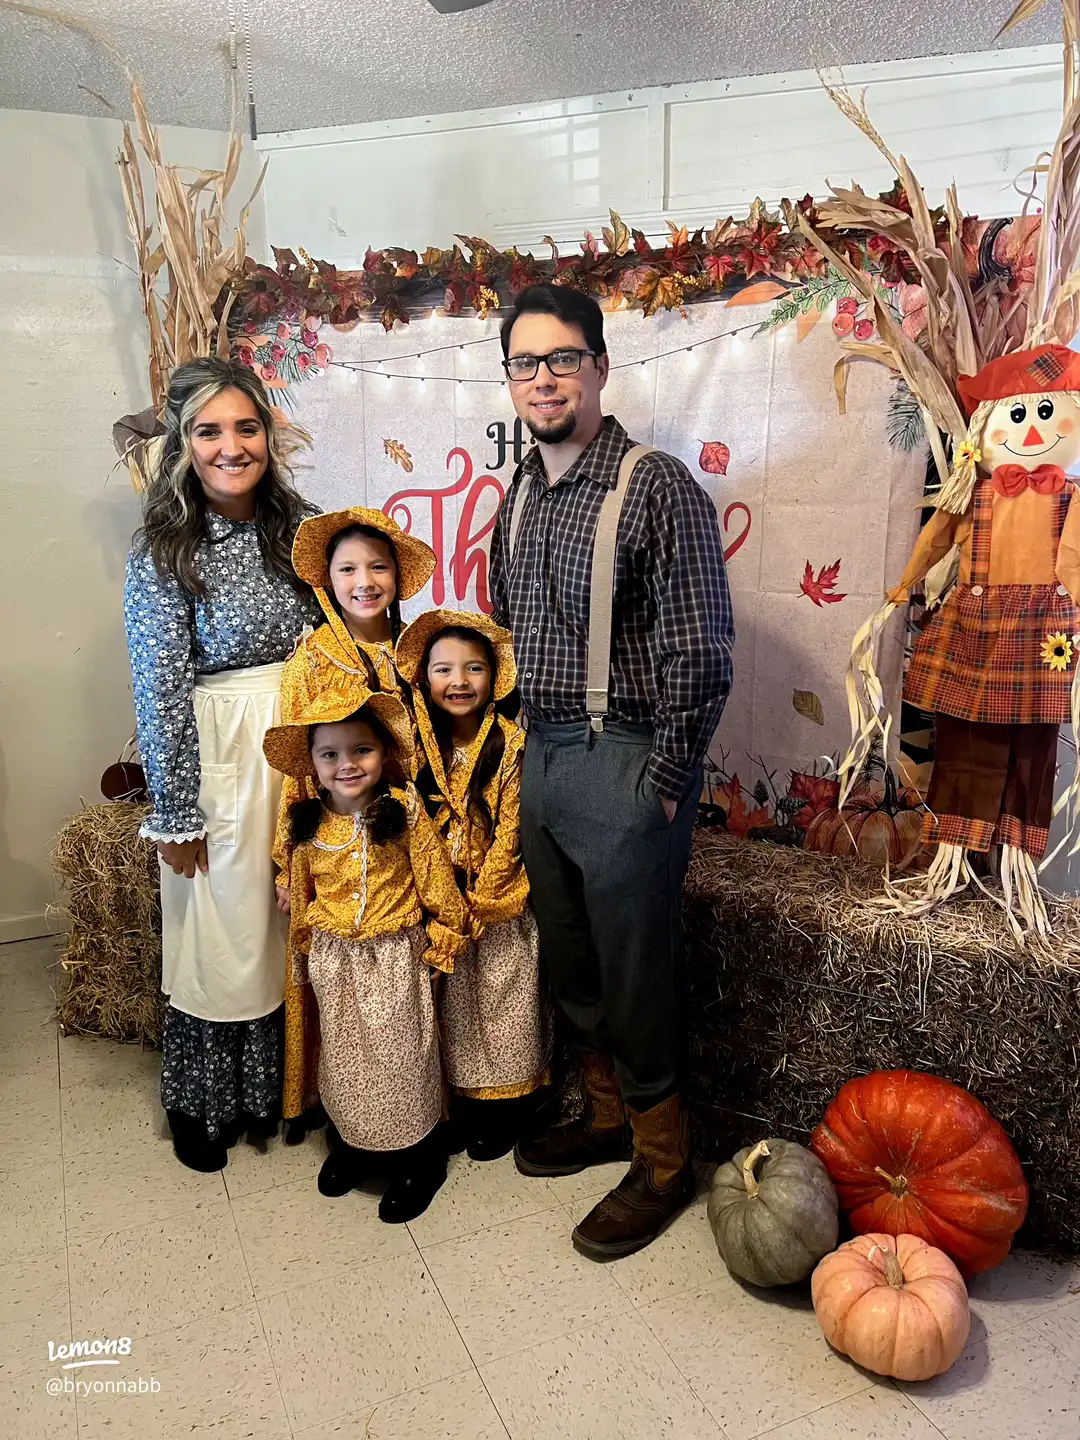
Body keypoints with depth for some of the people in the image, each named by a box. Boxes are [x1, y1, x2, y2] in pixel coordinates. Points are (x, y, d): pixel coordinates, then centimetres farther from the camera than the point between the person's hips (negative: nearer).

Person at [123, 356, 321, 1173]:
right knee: (219, 934, 9)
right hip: (218, 757, -4)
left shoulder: (300, 526, 2)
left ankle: (283, 1084, 38)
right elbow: (160, 693, -11)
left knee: (296, 929, 14)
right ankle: (202, 1107, 34)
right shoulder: (161, 554, -10)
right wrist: (176, 816, -10)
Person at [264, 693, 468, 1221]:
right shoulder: (307, 823, -5)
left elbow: (437, 881, -8)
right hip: (334, 959, 3)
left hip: (395, 955, -3)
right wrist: (304, 950, 15)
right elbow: (300, 894, 8)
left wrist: (444, 937, -5)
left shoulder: (405, 810, -15)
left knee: (400, 1050, 8)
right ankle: (352, 1140, 40)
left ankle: (418, 1157, 27)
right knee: (343, 1053, 17)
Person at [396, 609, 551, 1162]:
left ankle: (501, 1111, 25)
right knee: (450, 1003, 14)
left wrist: (478, 903, -13)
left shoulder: (513, 745, -12)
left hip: (499, 907, -3)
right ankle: (459, 1100, 31)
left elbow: (511, 833, -13)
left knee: (501, 1003, 8)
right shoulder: (418, 745, 0)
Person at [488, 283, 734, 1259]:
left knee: (637, 975, 5)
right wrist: (526, 745, 14)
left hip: (624, 765, -7)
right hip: (541, 758, 8)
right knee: (571, 960, 19)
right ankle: (607, 1114, 41)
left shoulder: (657, 486, -13)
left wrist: (663, 783, -15)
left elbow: (701, 655, -16)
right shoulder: (520, 494, 11)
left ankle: (663, 1161, 27)